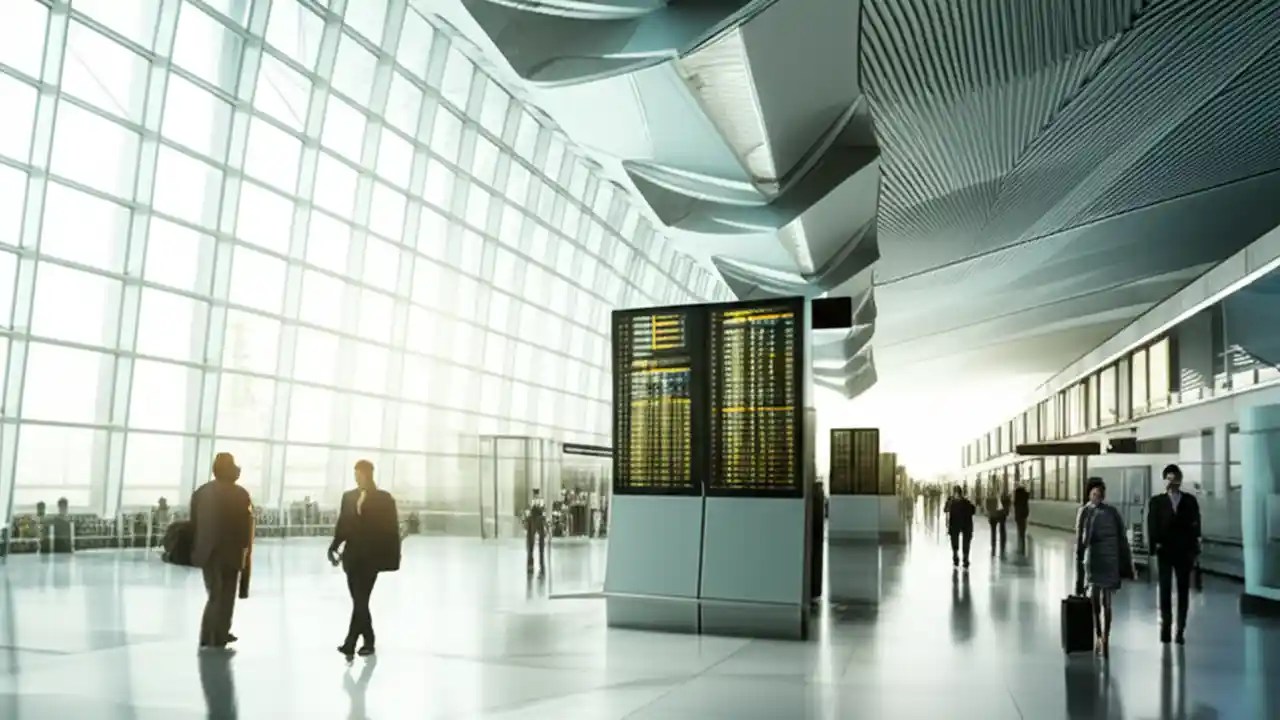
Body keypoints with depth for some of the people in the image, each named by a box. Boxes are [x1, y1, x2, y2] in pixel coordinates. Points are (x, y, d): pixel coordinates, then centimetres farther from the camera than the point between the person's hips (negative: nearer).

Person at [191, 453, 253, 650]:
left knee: (215, 595, 19)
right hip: (229, 553, -6)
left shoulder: (201, 491, 7)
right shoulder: (239, 494, -10)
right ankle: (217, 638, 7)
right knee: (225, 597, 5)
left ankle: (209, 637, 23)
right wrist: (244, 547, -3)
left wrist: (197, 549, 11)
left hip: (206, 552, 6)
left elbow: (194, 522, 7)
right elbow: (246, 525, -13)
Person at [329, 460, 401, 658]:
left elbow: (391, 529, -3)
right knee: (359, 600, 7)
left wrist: (392, 557, -7)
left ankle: (350, 643, -8)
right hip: (352, 555, 4)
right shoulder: (348, 496, 8)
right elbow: (342, 525, 10)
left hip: (371, 557, -4)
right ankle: (368, 641, 18)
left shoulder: (384, 499, -3)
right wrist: (334, 547, -4)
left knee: (361, 600, -8)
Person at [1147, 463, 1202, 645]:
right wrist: (1155, 546, -14)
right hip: (1164, 552, -1)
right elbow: (1152, 527, -2)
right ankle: (1165, 625, 9)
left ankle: (1180, 630, 10)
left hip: (1184, 553, 1)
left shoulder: (1190, 500, 5)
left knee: (1183, 590, 4)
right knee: (1165, 589, -1)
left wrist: (1194, 550, -4)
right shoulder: (1156, 502, 2)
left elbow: (1195, 525, 3)